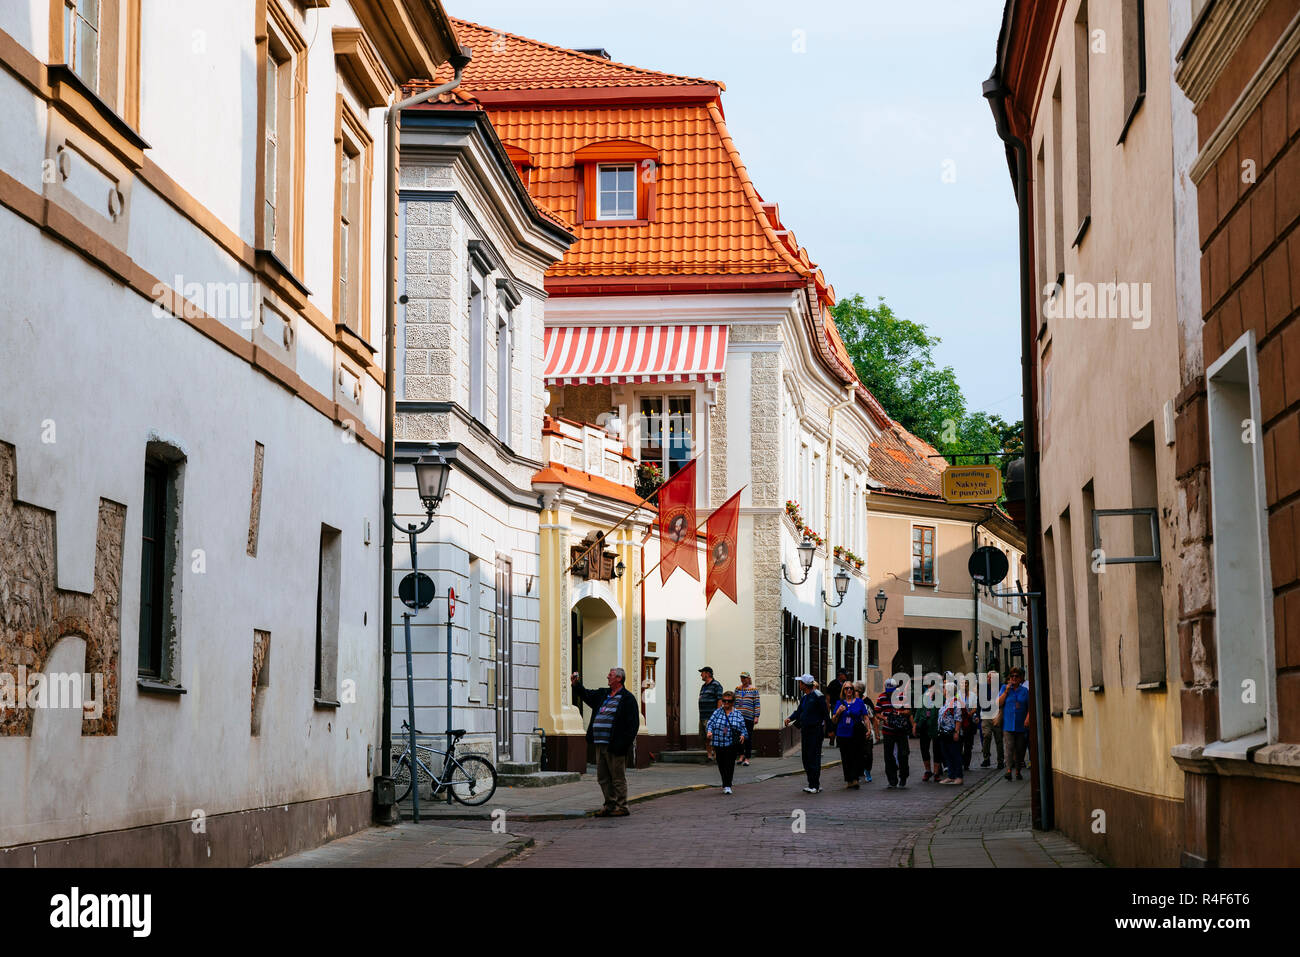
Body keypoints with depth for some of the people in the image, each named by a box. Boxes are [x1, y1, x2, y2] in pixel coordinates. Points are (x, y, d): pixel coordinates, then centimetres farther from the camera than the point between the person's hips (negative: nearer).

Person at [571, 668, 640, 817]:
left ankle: (622, 807, 5)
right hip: (600, 745, 8)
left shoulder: (627, 698, -6)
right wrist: (576, 685, 10)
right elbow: (586, 695, 29)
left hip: (615, 747, -8)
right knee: (603, 778, 11)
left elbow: (633, 724, -10)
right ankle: (610, 806, 19)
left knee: (618, 778, -1)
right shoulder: (602, 694, 16)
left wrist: (623, 744, -17)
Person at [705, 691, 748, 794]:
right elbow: (710, 724, -1)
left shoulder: (738, 714, 5)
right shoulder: (717, 713, 6)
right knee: (721, 765, 8)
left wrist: (743, 735, -16)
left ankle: (727, 786, -6)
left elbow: (743, 728, 4)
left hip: (732, 744, -2)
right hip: (719, 744, 2)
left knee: (730, 764, -10)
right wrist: (709, 731, -21)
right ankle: (726, 784, 27)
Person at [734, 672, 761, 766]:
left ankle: (747, 759, 3)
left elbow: (757, 704, -1)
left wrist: (756, 716, -8)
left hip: (749, 717, -3)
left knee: (748, 738, -1)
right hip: (738, 717, 3)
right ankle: (741, 755, 14)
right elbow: (734, 702, 16)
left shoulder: (754, 690, 1)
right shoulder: (737, 689, 12)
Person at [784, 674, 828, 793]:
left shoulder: (818, 696, -11)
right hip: (805, 730, 9)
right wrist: (791, 718, -1)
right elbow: (799, 711, 18)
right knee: (806, 757, 9)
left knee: (814, 757, -9)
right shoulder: (804, 697, 13)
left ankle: (815, 785, -6)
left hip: (815, 730, -9)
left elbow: (825, 713, -10)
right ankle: (812, 784, 15)